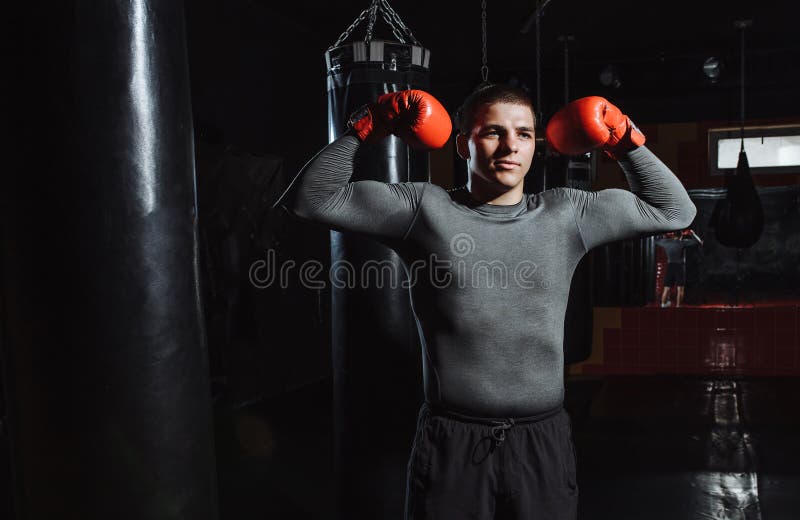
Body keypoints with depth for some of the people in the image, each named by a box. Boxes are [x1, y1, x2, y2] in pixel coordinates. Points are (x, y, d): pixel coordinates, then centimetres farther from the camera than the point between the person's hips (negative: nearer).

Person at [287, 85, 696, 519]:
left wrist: (625, 142, 4)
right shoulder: (424, 209, -1)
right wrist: (363, 130, -6)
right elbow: (314, 198, 0)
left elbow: (674, 210, 13)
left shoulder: (565, 214, 6)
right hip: (450, 443, -2)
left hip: (543, 441, 3)